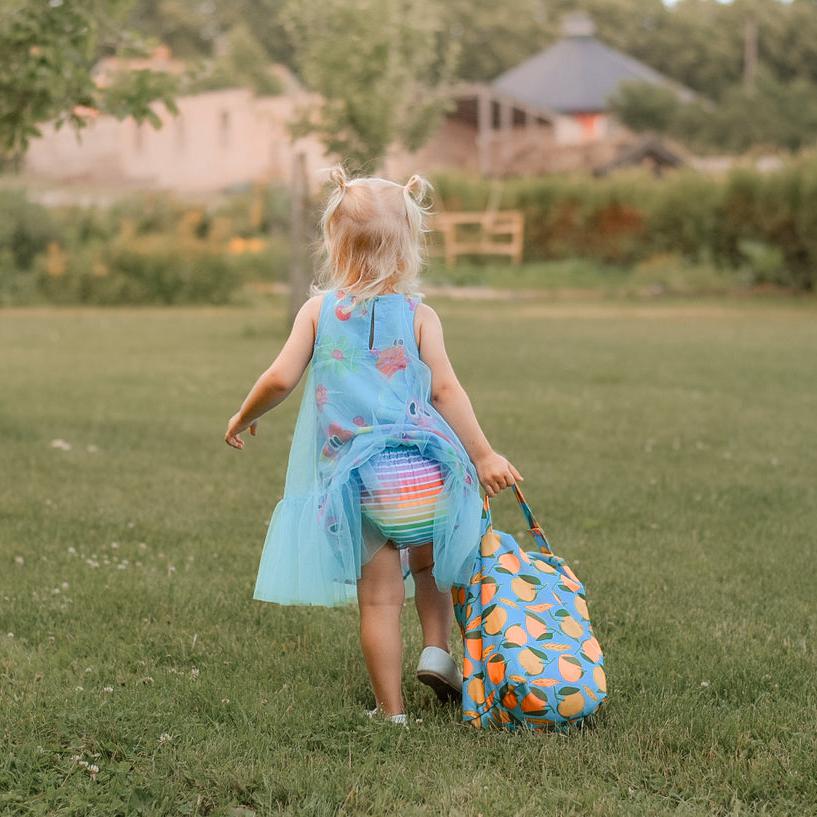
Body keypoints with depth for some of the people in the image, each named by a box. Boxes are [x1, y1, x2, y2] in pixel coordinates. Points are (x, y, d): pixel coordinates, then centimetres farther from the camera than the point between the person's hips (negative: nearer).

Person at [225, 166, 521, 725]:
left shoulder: (320, 308, 2)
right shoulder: (419, 315, 0)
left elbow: (281, 378, -3)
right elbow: (446, 390, -7)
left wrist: (243, 417, 15)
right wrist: (483, 455, -3)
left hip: (356, 483, 0)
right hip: (424, 472, 0)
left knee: (378, 596, 8)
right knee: (430, 563, 27)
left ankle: (391, 710, 13)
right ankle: (438, 649, 10)